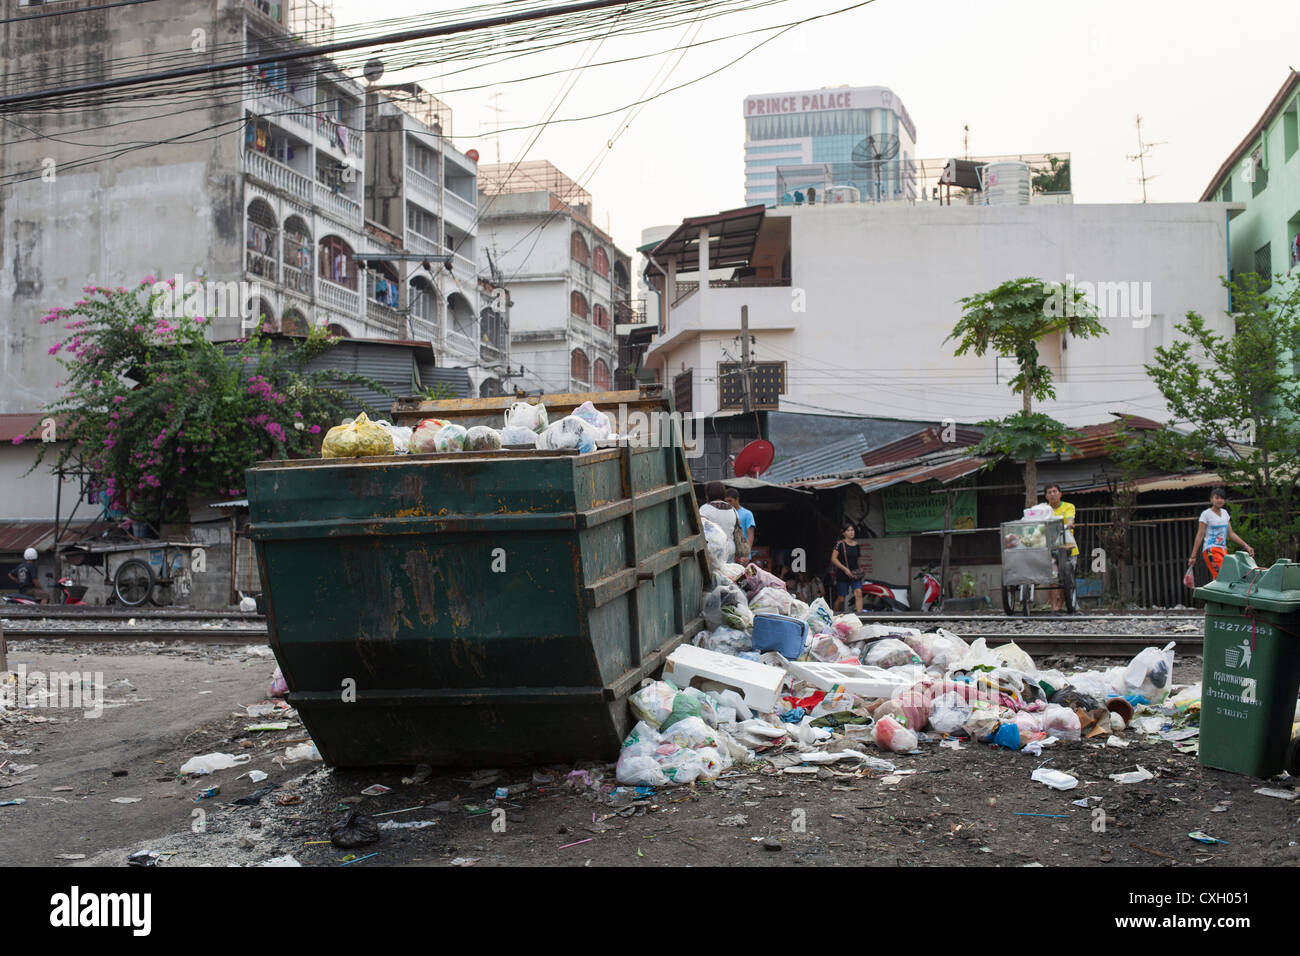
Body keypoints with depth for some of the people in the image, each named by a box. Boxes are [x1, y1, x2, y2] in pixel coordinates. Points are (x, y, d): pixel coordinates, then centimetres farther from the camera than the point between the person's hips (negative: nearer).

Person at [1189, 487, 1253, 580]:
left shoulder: (1224, 513, 15)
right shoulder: (1206, 514, -3)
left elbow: (1231, 534, 18)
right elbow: (1200, 536, -5)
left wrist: (1246, 546, 9)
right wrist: (1193, 556, -7)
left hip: (1223, 550, 7)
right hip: (1211, 550, -7)